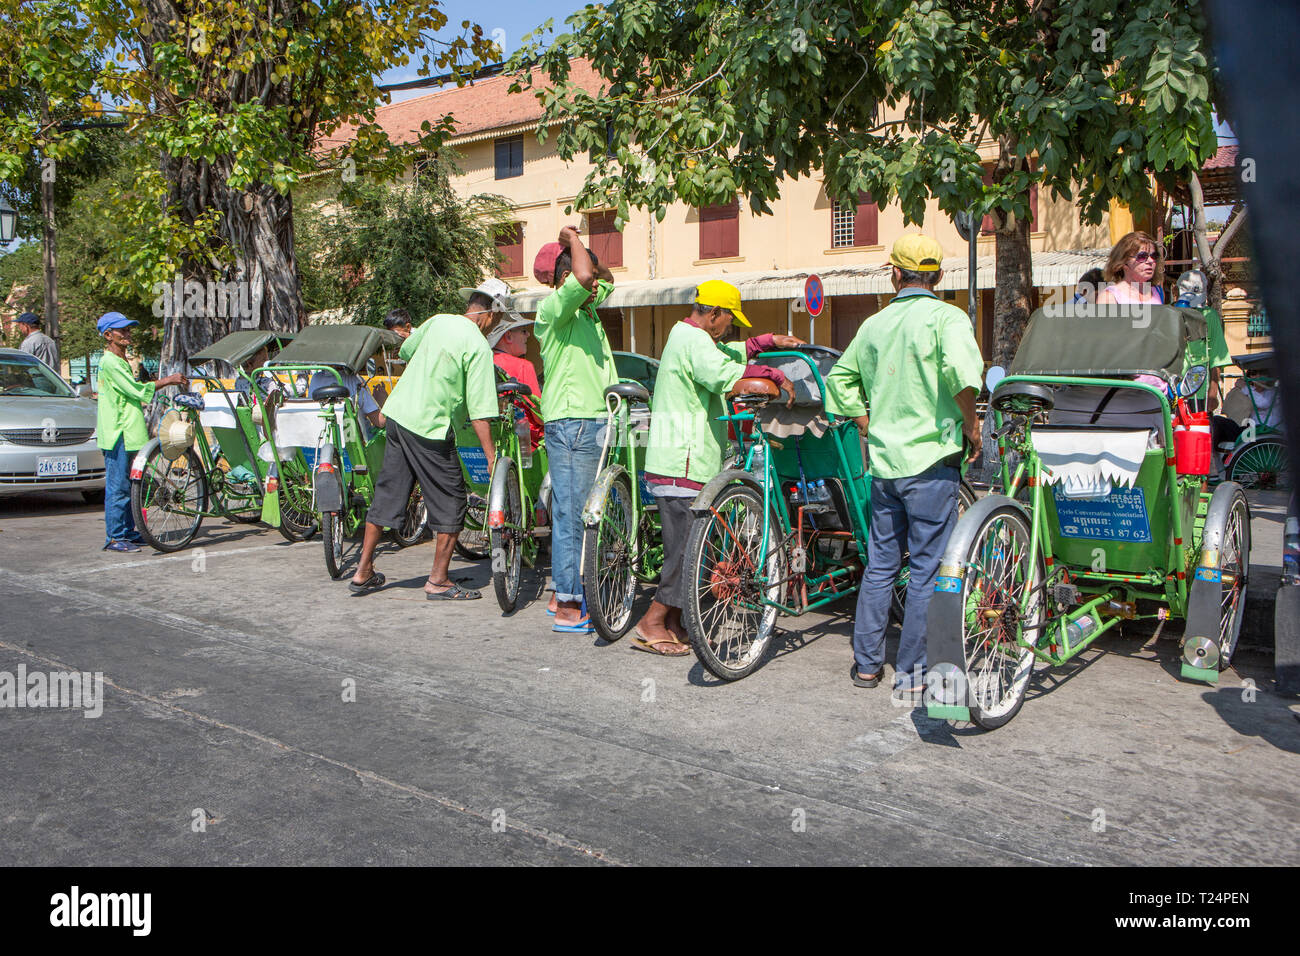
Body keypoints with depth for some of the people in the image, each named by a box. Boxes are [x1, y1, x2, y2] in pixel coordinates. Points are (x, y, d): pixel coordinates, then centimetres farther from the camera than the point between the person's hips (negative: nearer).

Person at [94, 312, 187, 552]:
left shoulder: (121, 361, 20)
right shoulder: (109, 362, -12)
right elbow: (136, 390, -19)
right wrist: (166, 380, -13)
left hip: (128, 432, 10)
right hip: (117, 434, -10)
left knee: (128, 486, 13)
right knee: (117, 487, -8)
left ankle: (128, 532, 20)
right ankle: (114, 538, -4)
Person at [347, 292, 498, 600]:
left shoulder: (438, 321, 7)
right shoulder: (478, 346, -13)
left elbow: (406, 351, 25)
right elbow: (479, 410, -17)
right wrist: (491, 456, -15)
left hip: (397, 413, 8)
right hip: (430, 427, -8)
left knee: (387, 493, 16)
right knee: (450, 501, 5)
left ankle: (363, 571, 24)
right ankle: (438, 581, 9)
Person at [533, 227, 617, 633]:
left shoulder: (586, 310, 17)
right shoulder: (554, 307, -9)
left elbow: (606, 279, 34)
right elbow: (583, 277, -27)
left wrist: (577, 245, 17)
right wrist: (572, 240, -9)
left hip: (594, 422, 9)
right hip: (571, 421, -9)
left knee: (576, 512, 14)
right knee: (572, 513, -7)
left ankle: (563, 594, 23)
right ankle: (568, 607, -3)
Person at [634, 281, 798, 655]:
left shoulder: (686, 335, 21)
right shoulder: (693, 339, -13)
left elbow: (729, 353, 38)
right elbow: (723, 374, -33)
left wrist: (770, 340, 29)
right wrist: (776, 375, -23)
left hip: (677, 463, 11)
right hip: (683, 466, -11)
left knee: (685, 547, 14)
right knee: (688, 548, -7)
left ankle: (672, 623, 20)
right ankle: (651, 624, -1)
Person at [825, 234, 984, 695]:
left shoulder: (874, 324, 11)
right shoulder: (946, 317, -7)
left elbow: (839, 379, 20)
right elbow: (962, 372, -25)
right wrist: (972, 426, -13)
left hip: (884, 459, 6)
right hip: (931, 459, -5)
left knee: (880, 564, 14)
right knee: (928, 568, 3)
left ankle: (866, 662, 20)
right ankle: (912, 671, 7)